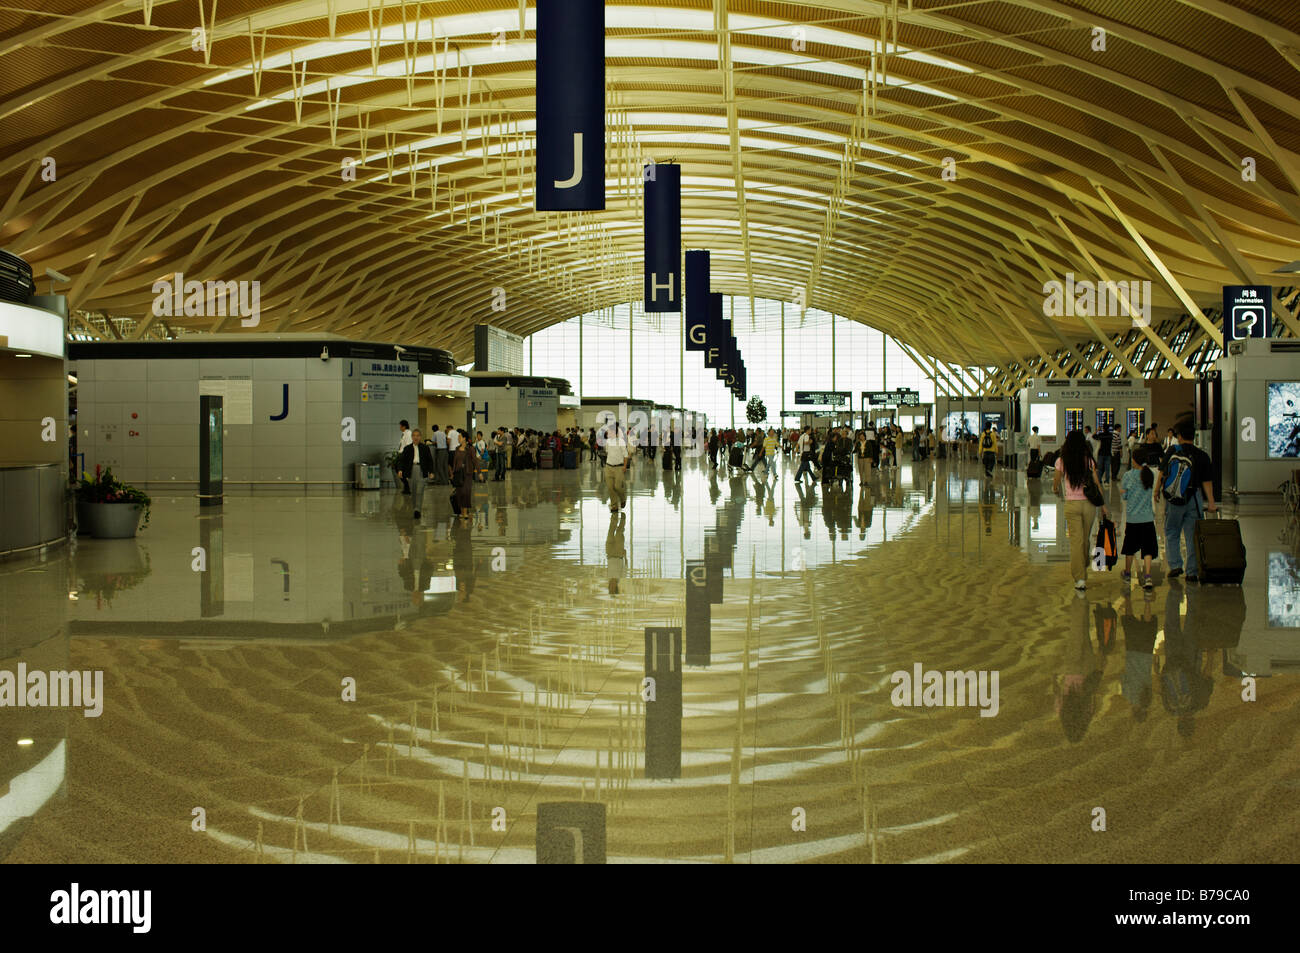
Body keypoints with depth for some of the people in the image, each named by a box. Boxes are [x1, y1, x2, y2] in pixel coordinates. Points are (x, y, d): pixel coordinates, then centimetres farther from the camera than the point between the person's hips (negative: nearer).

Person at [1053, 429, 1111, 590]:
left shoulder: (1062, 461, -4)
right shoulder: (1089, 460, -2)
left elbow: (1056, 484, 5)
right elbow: (1097, 484, -2)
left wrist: (1056, 489, 30)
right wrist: (1104, 506, 3)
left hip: (1072, 504, -1)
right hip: (1089, 504, 2)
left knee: (1076, 541, -1)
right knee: (1086, 539, 18)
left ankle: (1080, 578, -8)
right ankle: (1083, 570, 36)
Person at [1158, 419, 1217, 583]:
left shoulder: (1172, 451, -3)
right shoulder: (1202, 456, -2)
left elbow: (1162, 473, 2)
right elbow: (1207, 481, -3)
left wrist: (1156, 490, 15)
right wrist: (1211, 503, 0)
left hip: (1172, 500, 0)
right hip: (1193, 500, 0)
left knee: (1171, 533, 16)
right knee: (1192, 536, 6)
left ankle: (1175, 565, 5)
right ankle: (1193, 572, 6)